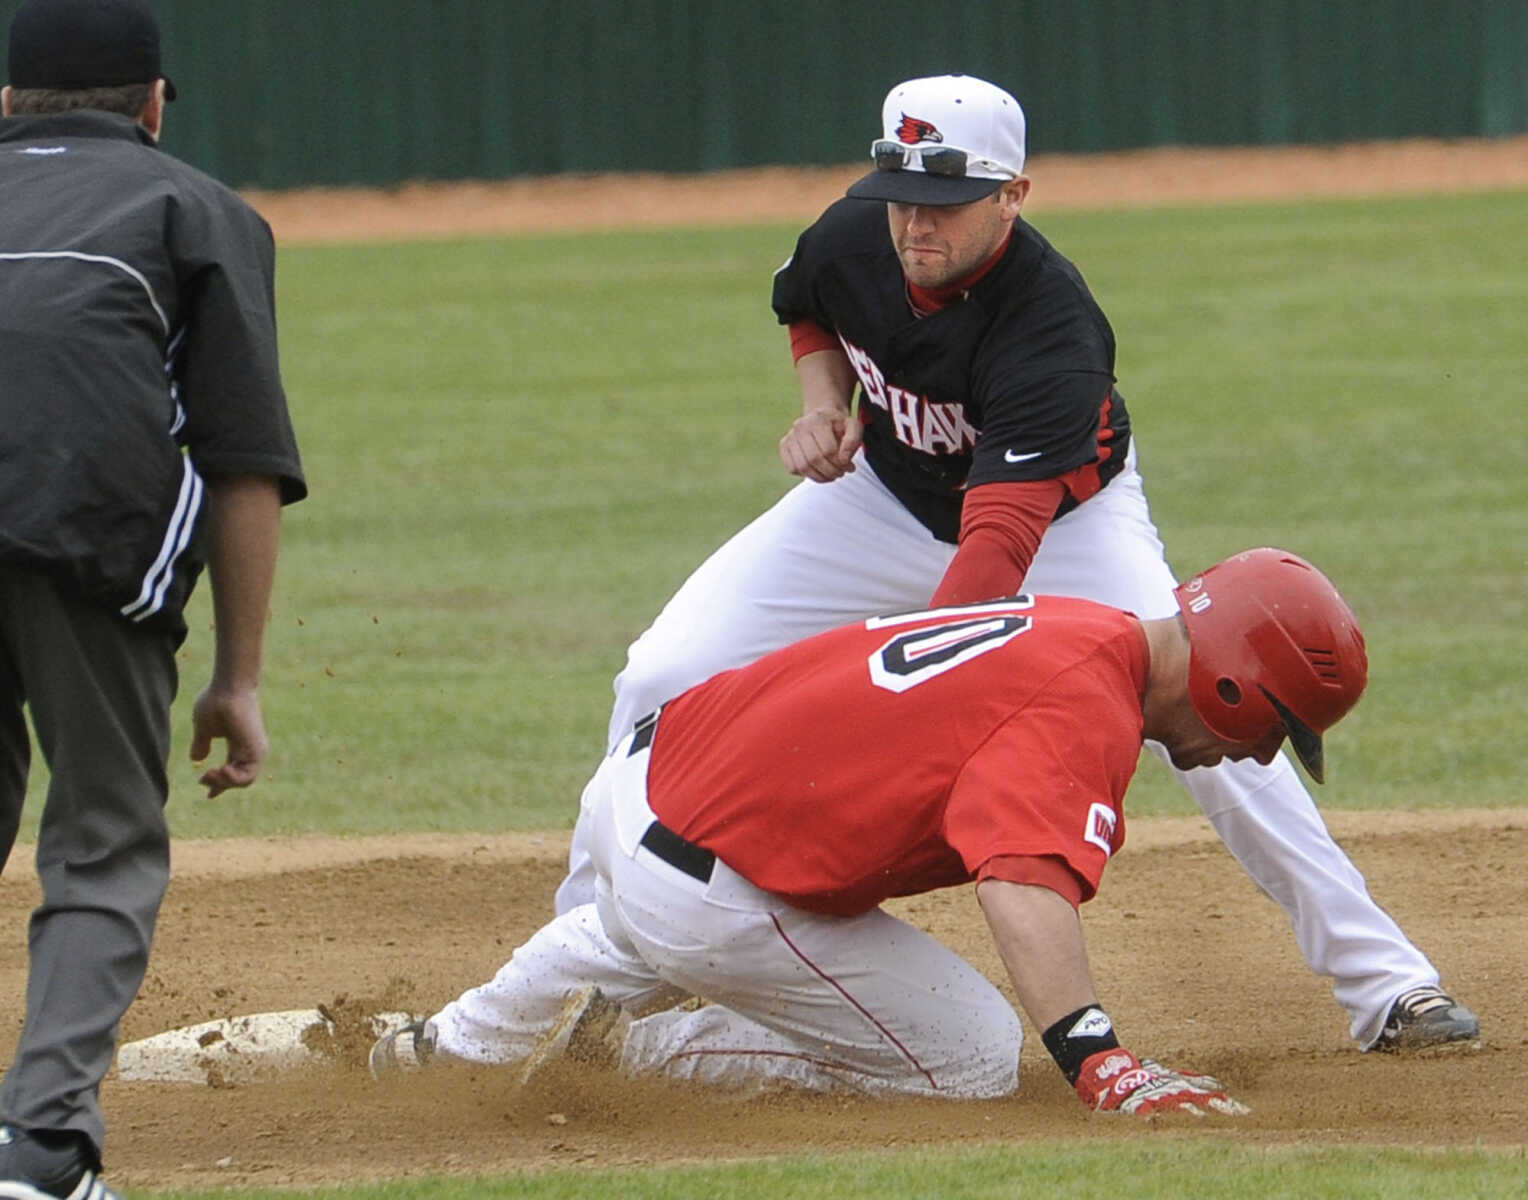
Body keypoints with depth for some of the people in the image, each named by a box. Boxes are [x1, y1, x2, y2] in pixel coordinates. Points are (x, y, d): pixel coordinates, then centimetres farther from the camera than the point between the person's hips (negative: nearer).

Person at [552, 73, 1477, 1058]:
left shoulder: (1051, 328, -39)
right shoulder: (856, 233, -22)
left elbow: (1000, 541, -49)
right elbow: (810, 312, 7)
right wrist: (826, 403, -14)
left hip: (1064, 515, -5)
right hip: (885, 492, 5)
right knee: (667, 677, -9)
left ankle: (1385, 981, -16)